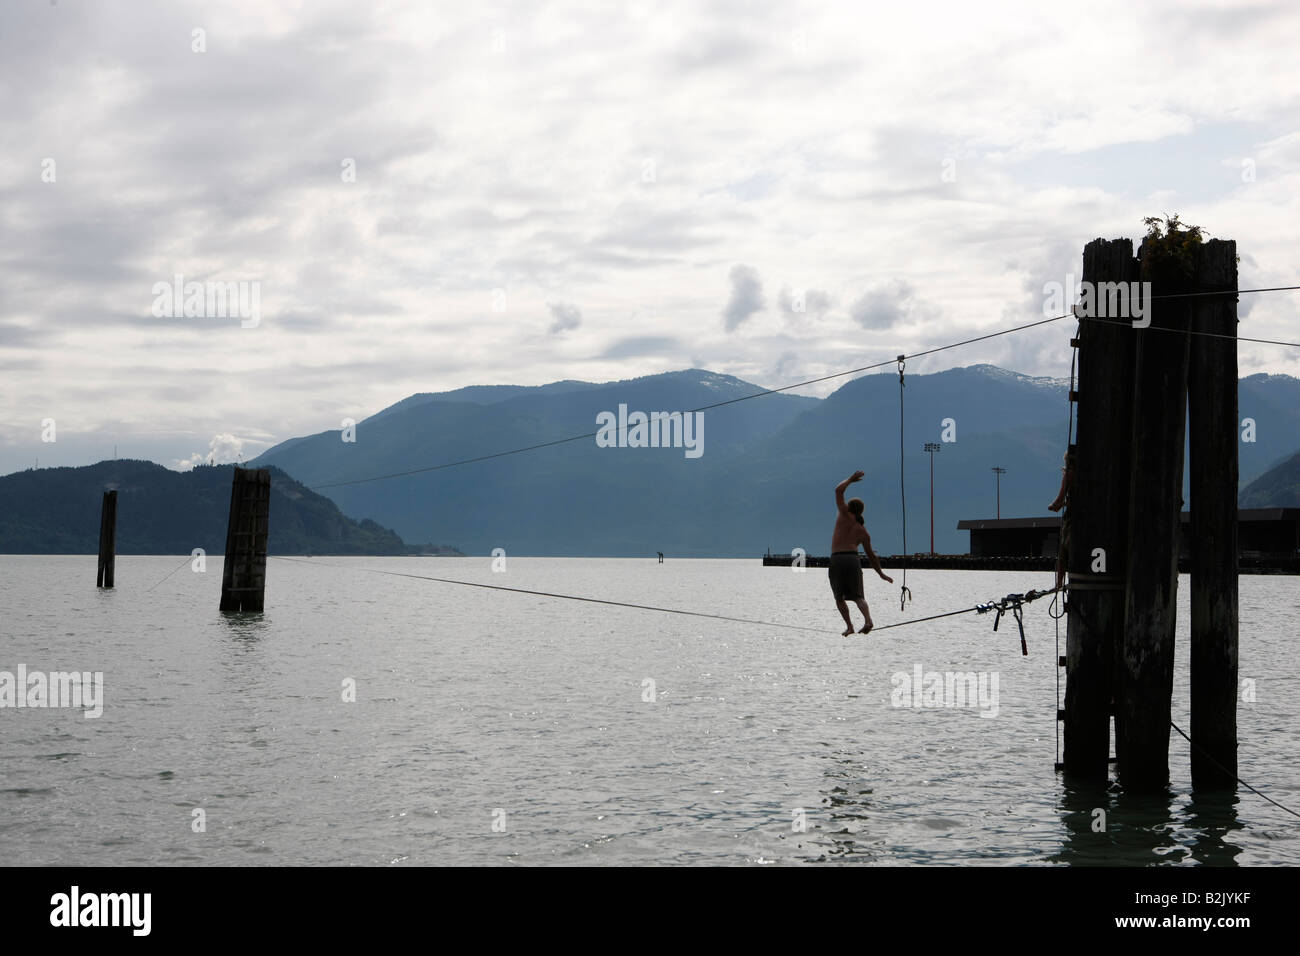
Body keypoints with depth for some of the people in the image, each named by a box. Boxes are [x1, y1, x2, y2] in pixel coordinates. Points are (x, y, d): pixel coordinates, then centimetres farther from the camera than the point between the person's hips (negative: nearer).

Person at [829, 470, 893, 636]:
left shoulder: (846, 516, 6)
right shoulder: (863, 532, 17)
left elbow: (838, 490, 6)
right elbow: (871, 555, 23)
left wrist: (850, 479, 20)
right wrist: (881, 574, 33)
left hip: (837, 560, -3)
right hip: (853, 559, 3)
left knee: (839, 597, 9)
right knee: (857, 596, 6)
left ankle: (849, 625, -3)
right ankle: (868, 620, -20)